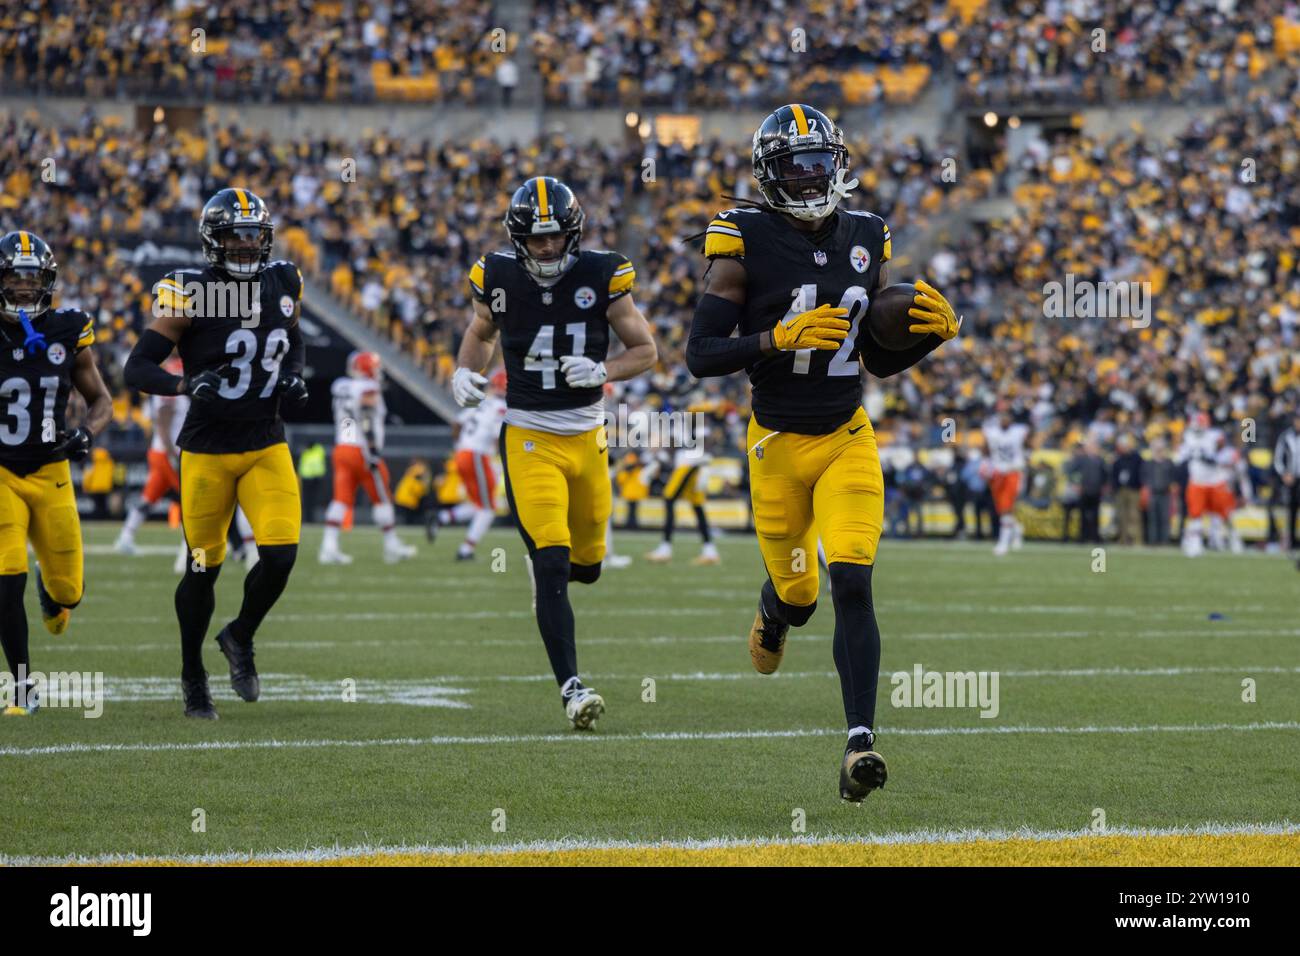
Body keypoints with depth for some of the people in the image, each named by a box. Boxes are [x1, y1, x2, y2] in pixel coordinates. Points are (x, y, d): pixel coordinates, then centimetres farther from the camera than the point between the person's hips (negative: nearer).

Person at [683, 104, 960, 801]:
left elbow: (881, 359, 12)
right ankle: (772, 613, 53)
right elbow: (700, 355, -14)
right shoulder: (744, 243, -10)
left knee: (852, 586, -15)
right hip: (778, 445, -2)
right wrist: (784, 336, -26)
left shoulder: (865, 240, 4)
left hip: (848, 438, 2)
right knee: (797, 593, 13)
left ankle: (859, 743, -18)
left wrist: (934, 332, -7)